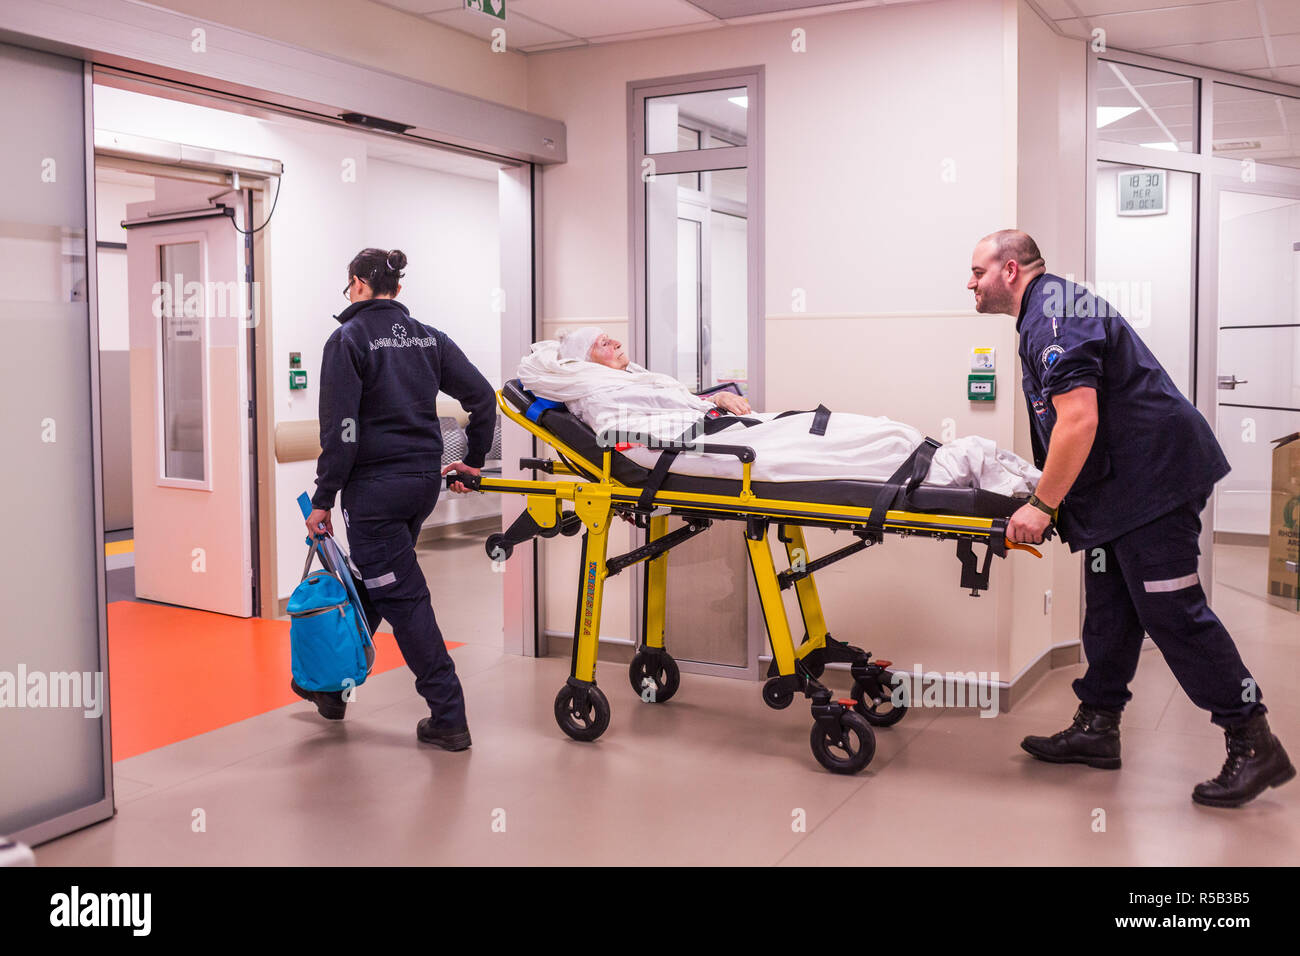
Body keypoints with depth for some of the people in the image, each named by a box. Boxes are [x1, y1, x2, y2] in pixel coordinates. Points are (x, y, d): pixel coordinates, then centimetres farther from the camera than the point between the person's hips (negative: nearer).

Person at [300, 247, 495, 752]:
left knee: (403, 596, -2)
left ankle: (449, 719, 0)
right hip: (425, 479, 7)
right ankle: (332, 686, 37)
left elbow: (340, 428, -15)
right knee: (371, 582, 21)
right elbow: (482, 394, 4)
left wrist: (323, 498, -9)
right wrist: (475, 459, 14)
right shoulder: (428, 337, 8)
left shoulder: (349, 339, -9)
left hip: (375, 486, -7)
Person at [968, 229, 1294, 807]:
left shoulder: (1051, 317, -14)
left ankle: (1254, 743, 1)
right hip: (1123, 484, 11)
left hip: (1152, 476, -11)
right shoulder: (1051, 308, 20)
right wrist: (1045, 495, 24)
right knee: (1109, 610, 13)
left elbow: (1079, 420, -24)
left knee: (1172, 613, -8)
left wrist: (1042, 506, -19)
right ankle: (1096, 727, 21)